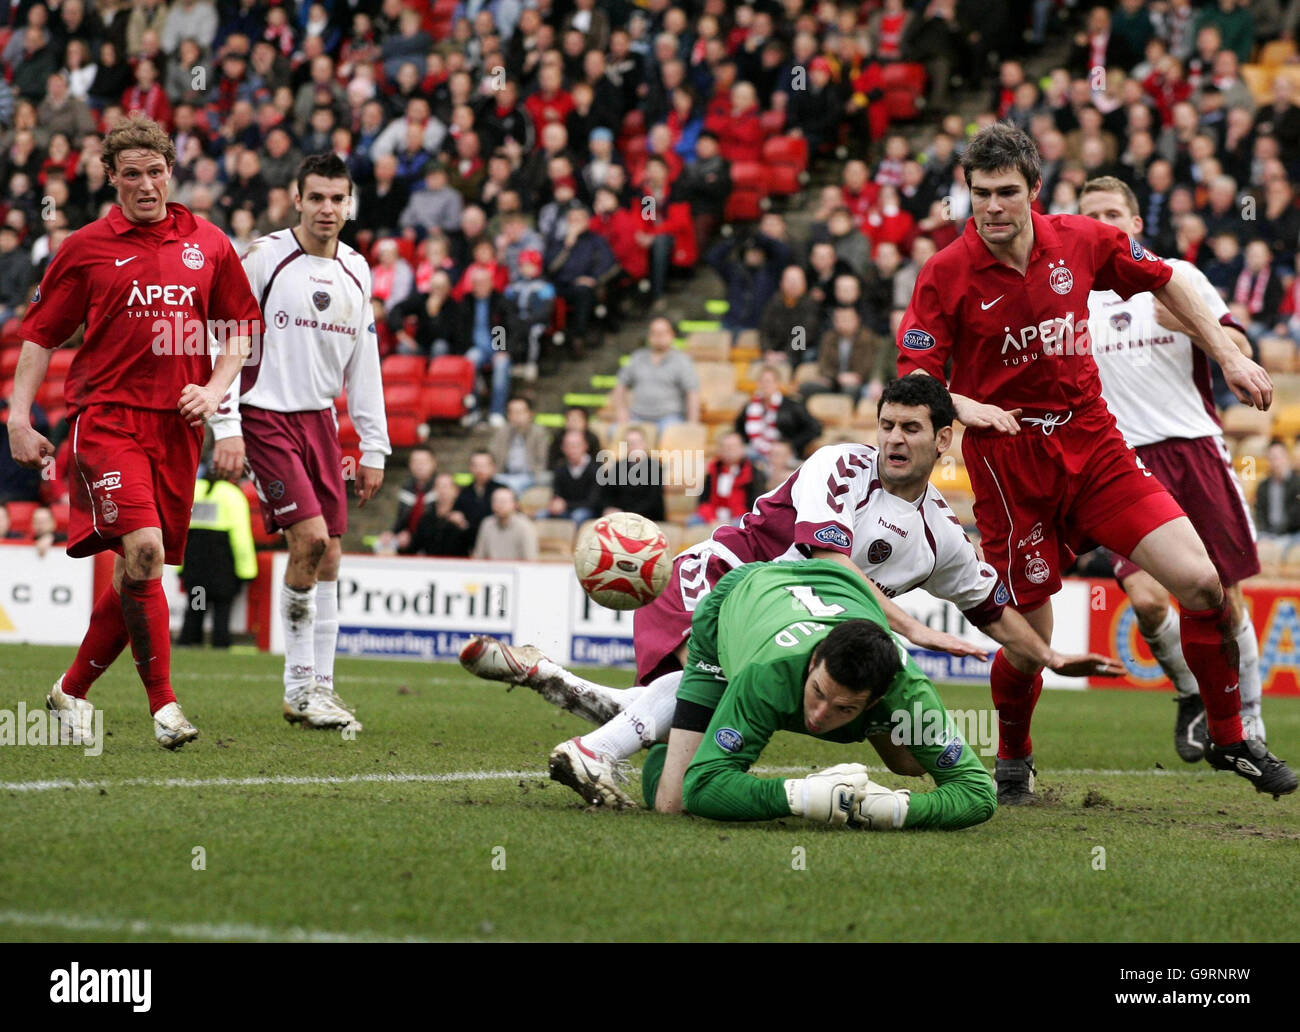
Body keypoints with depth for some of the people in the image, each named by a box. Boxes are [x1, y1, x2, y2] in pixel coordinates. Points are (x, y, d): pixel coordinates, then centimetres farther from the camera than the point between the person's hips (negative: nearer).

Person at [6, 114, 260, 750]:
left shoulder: (208, 245, 10)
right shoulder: (87, 248, 3)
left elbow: (241, 328, 19)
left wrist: (214, 390, 2)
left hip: (177, 426, 4)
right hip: (106, 416, -4)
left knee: (137, 574, 6)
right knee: (142, 549, -21)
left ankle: (71, 691, 24)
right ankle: (164, 706, -19)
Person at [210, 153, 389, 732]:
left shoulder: (356, 271, 10)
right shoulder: (265, 258, -8)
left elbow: (363, 365, 16)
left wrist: (373, 449, 13)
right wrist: (226, 429, -15)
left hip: (319, 420, 6)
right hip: (265, 417, -6)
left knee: (329, 558, 3)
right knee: (310, 537, -17)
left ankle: (318, 688, 11)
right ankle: (300, 688, -7)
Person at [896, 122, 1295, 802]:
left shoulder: (1080, 241, -1)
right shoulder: (946, 275, -9)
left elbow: (1164, 283, 15)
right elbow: (914, 378, -8)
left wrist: (1229, 356, 13)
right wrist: (964, 406, -27)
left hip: (1092, 443, 3)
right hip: (1008, 459, -3)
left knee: (1200, 580, -9)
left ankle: (1228, 738, 10)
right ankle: (1013, 760, 28)